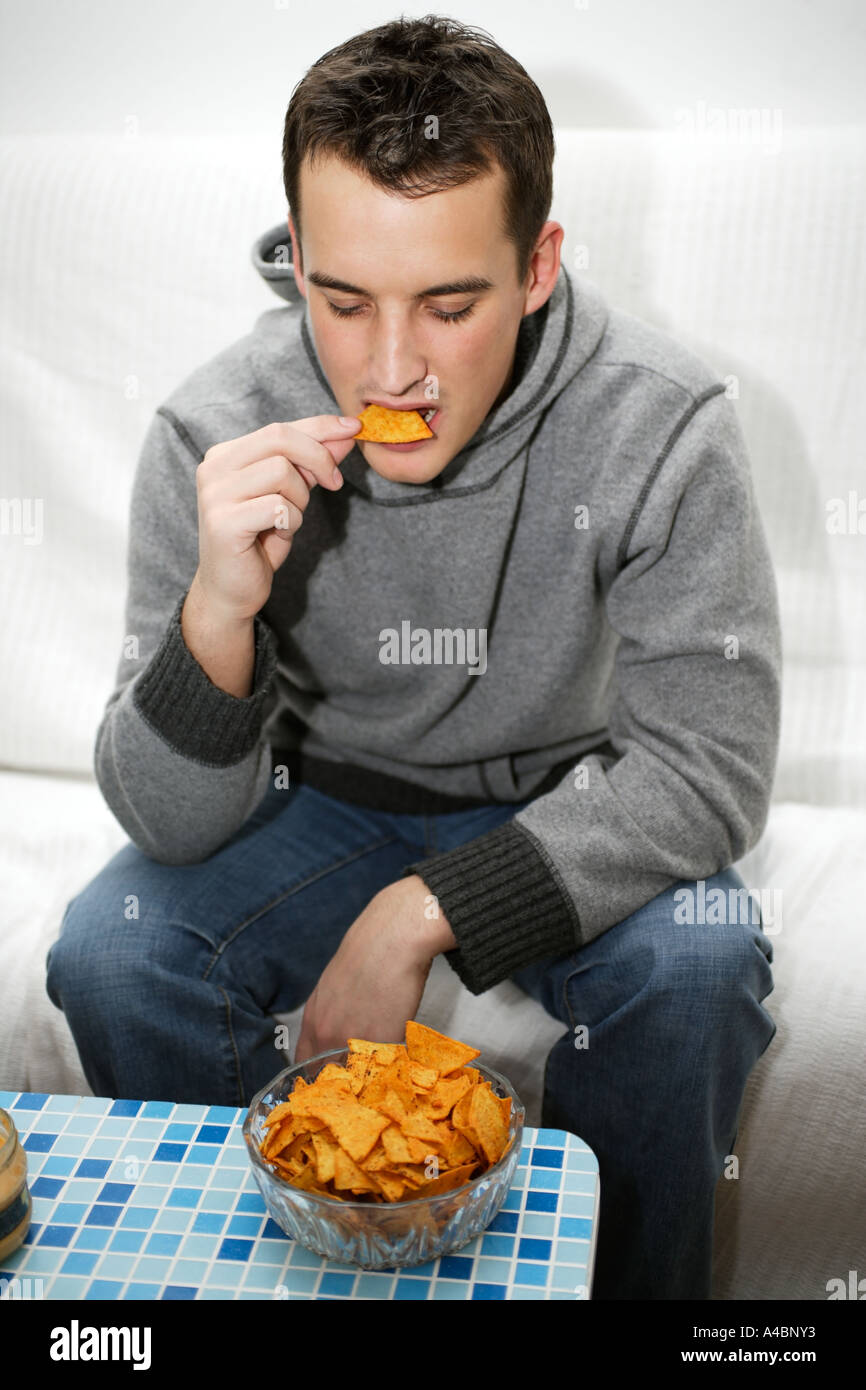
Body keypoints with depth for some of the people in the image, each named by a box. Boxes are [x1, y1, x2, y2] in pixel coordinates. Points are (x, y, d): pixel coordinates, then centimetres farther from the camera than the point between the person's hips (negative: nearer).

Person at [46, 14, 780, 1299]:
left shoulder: (658, 423, -23)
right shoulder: (214, 435, -21)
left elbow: (710, 766, -21)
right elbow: (172, 826, -18)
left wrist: (424, 912, -30)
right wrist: (216, 609, -39)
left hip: (569, 815, 0)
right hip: (329, 802, 1)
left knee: (696, 962, -29)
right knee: (107, 953, -21)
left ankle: (627, 1285, 2)